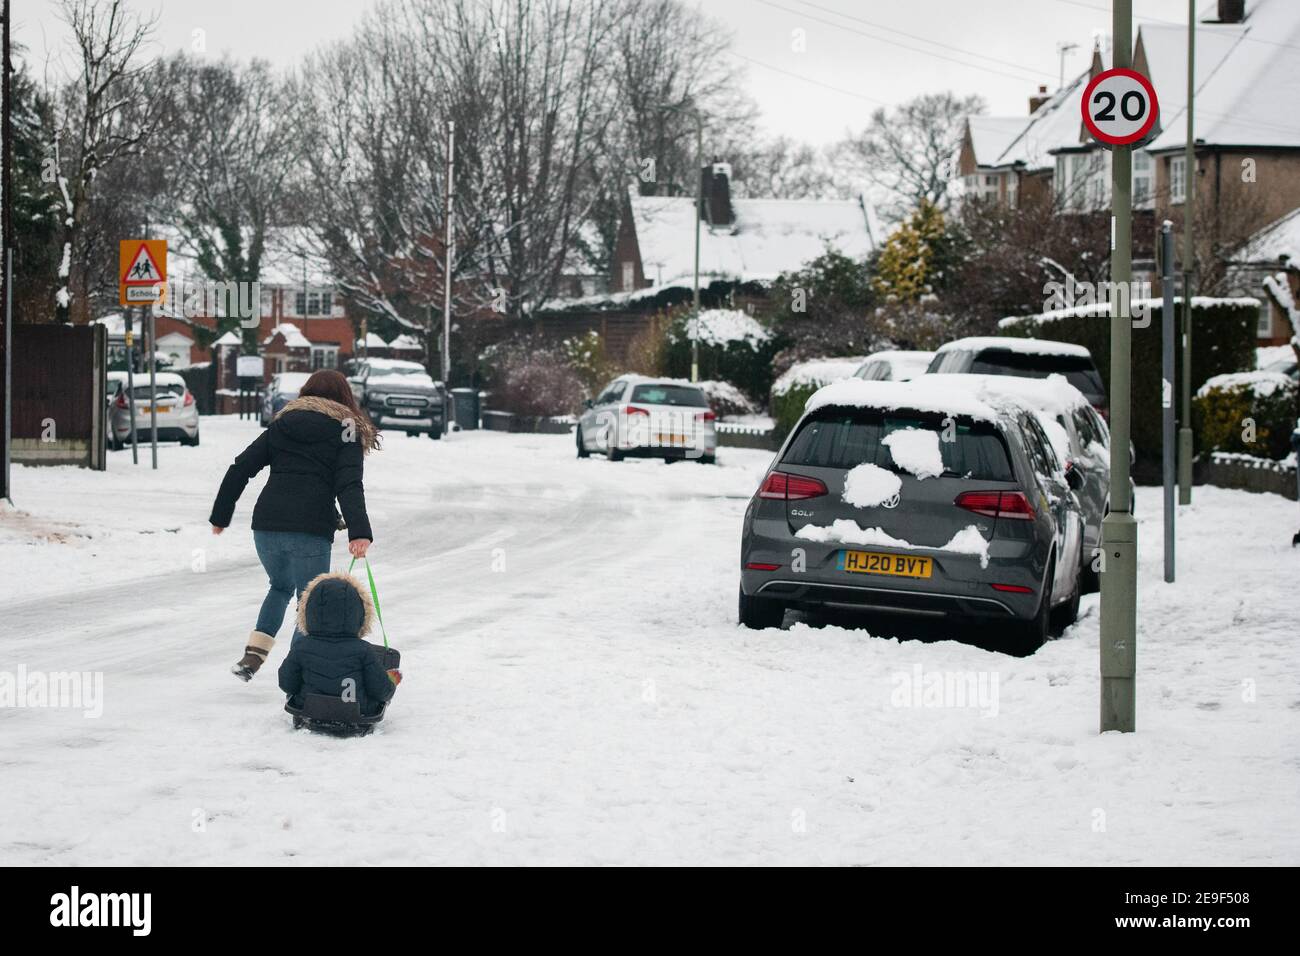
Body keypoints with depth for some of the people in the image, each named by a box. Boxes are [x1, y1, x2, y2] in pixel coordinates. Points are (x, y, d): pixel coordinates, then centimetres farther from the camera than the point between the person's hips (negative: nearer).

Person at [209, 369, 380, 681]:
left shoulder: (282, 424, 16)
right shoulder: (346, 431, 6)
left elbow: (240, 469, 12)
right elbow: (349, 485, -10)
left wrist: (220, 515, 19)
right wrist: (359, 532, -21)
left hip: (266, 526, 4)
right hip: (310, 531, -4)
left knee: (281, 587, 28)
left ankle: (252, 655, 14)